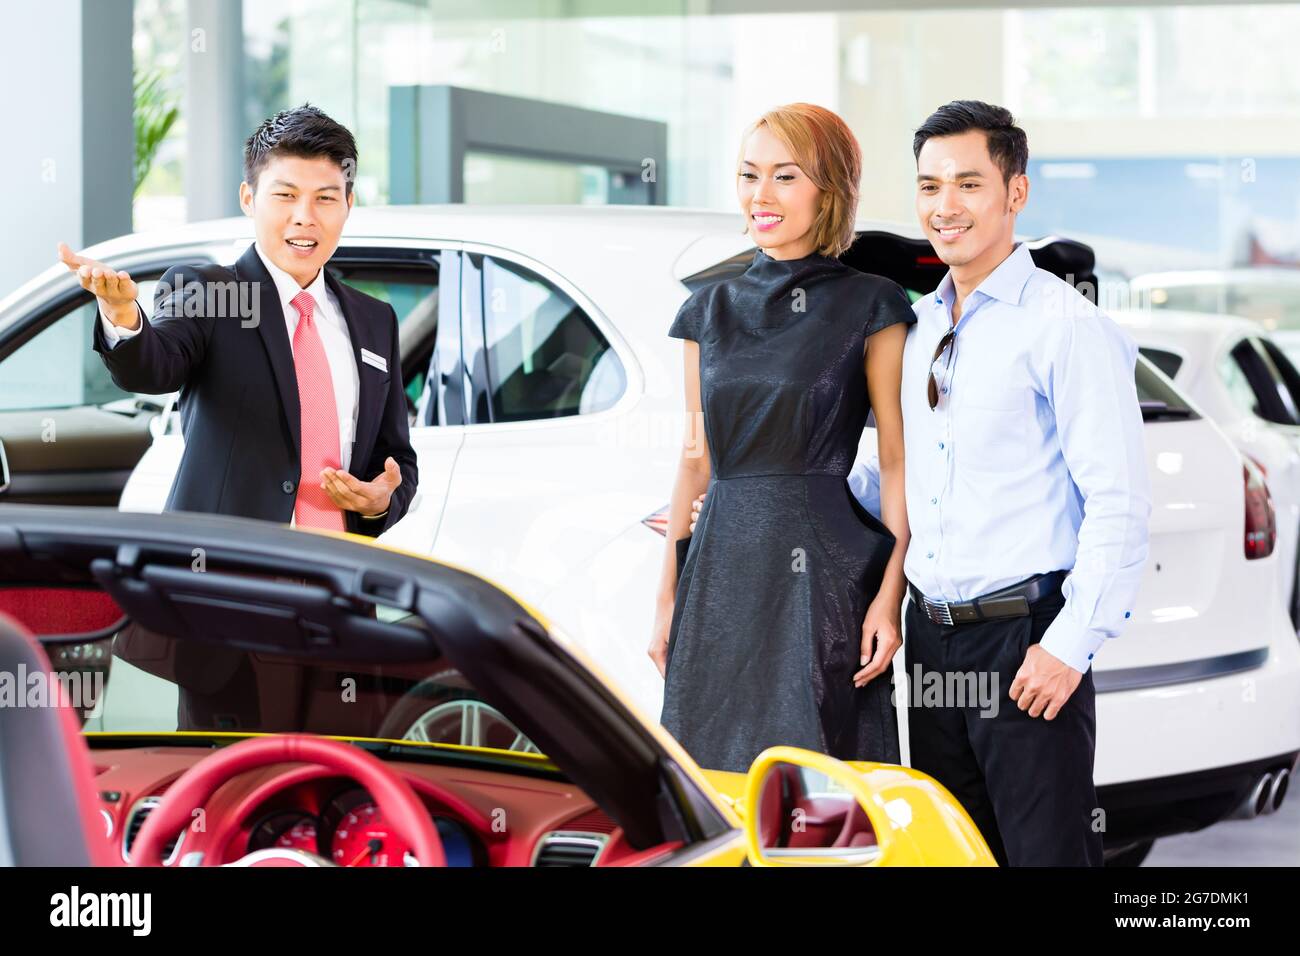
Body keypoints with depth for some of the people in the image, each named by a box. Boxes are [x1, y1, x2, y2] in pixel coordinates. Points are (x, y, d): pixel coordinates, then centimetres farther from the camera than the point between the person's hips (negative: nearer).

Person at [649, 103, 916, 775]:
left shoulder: (871, 308, -1)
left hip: (825, 570, -4)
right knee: (711, 770, 4)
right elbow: (696, 457, 15)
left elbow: (899, 462, -4)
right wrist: (667, 596, 11)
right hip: (721, 572, 4)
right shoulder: (710, 310, 13)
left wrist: (891, 593, -13)